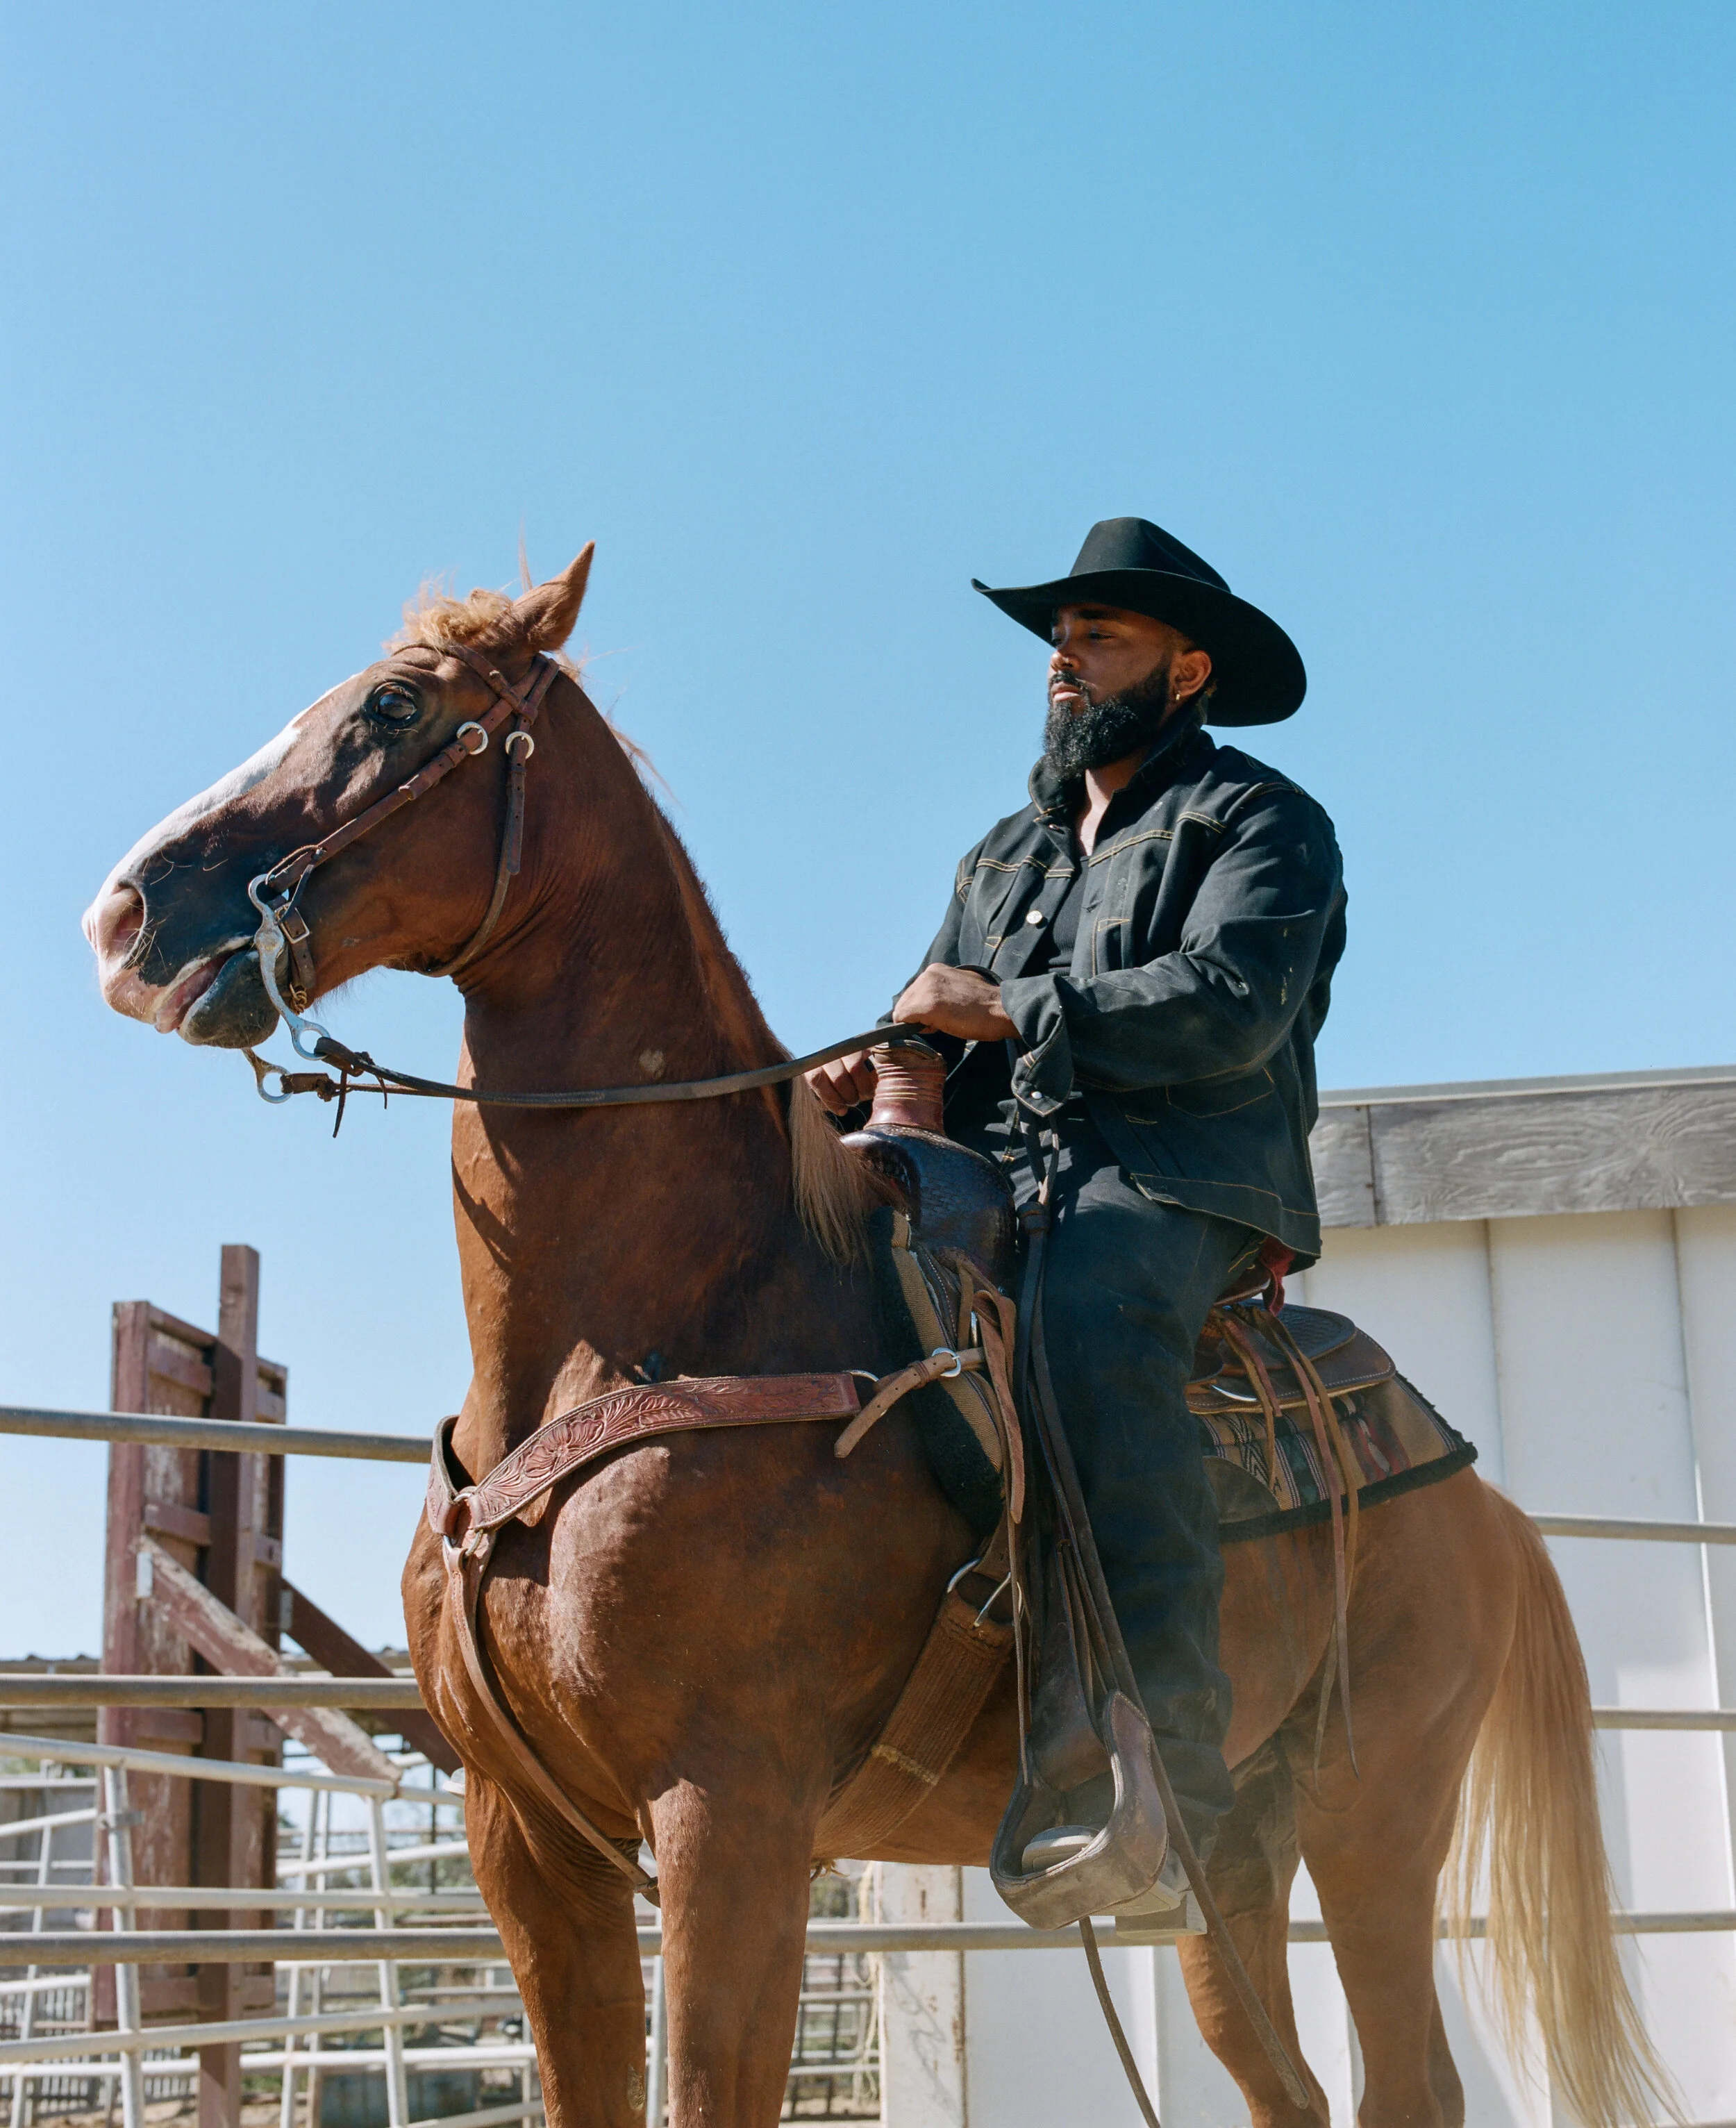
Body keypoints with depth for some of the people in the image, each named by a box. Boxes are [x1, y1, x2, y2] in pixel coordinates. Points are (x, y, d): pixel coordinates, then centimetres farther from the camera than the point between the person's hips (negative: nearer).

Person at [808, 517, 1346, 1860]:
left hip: (1177, 1183, -7)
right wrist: (874, 1070, -1)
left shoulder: (1262, 822, 6)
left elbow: (1227, 1006, -13)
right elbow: (946, 1033, 24)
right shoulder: (1009, 851, 28)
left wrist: (1009, 1011, -13)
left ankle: (1165, 1750, -43)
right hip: (996, 1182, 7)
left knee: (1095, 1318, -39)